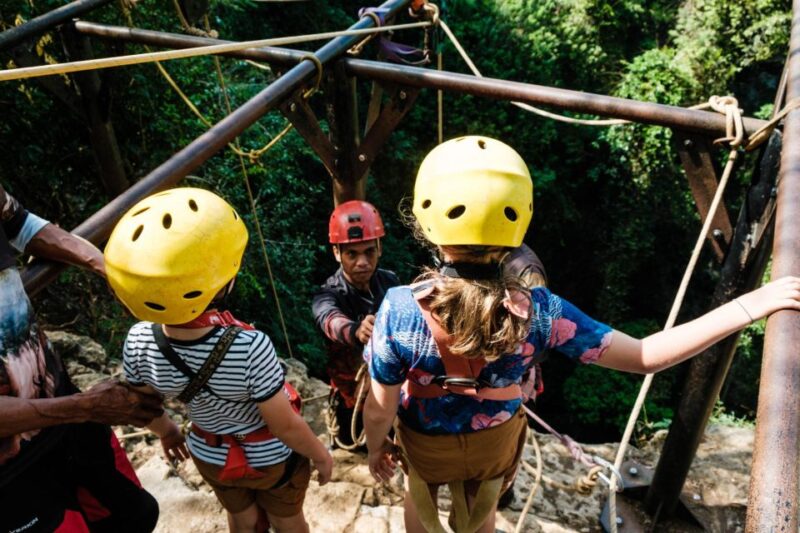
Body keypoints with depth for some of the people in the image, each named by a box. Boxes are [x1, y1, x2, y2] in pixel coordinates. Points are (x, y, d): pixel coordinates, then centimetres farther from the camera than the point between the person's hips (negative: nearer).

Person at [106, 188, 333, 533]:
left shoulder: (139, 344, -26)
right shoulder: (250, 348, -41)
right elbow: (286, 426, -27)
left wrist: (167, 432, 16)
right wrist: (321, 456, -7)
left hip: (210, 456, 4)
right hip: (271, 457, -3)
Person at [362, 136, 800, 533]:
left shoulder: (401, 309, -38)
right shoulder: (538, 312, -33)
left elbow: (380, 410, -25)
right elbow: (645, 356, -25)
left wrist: (375, 448, -2)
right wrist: (749, 306, -22)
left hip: (424, 443, -1)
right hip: (493, 443, 2)